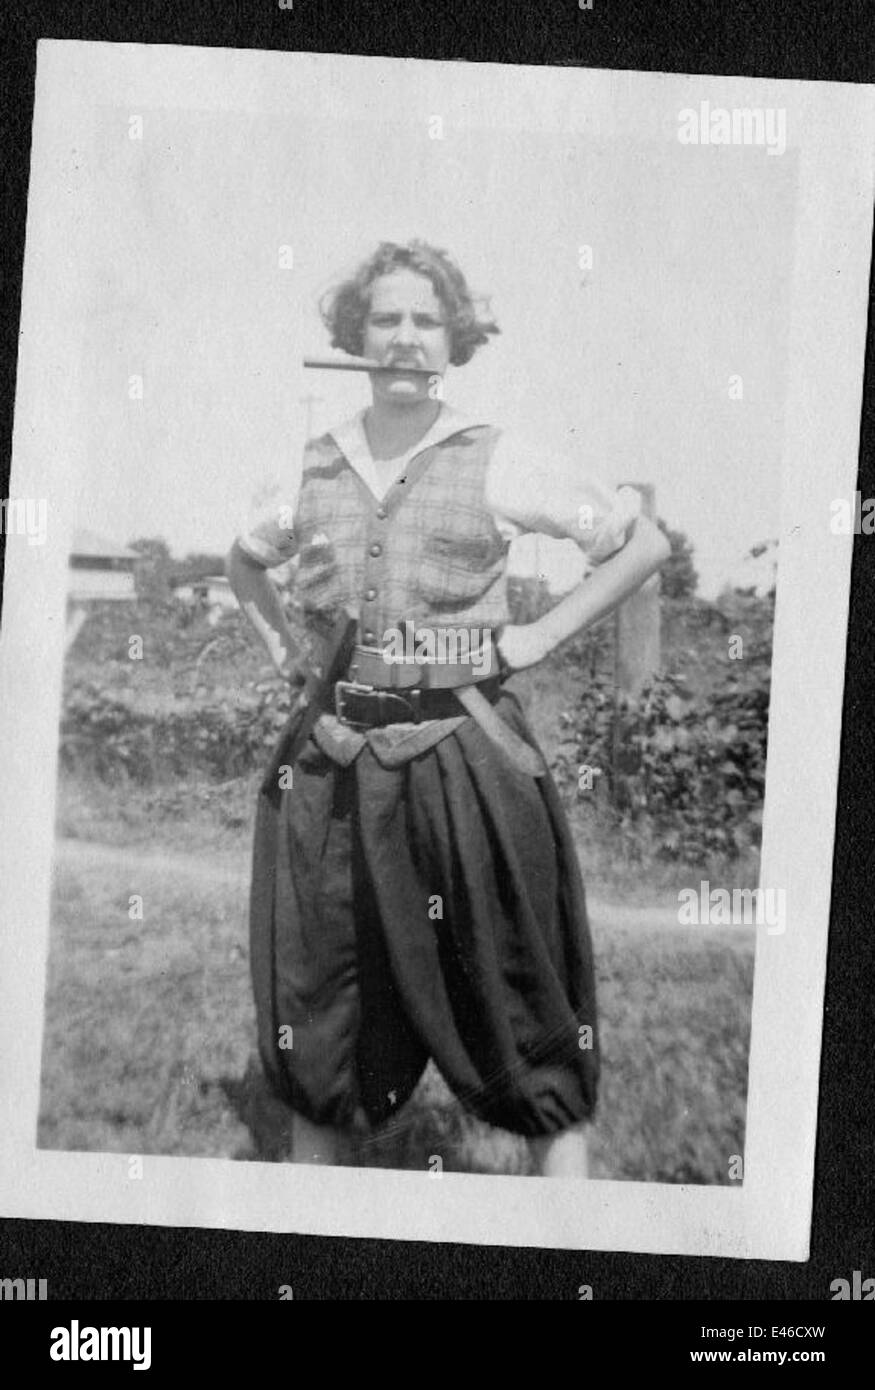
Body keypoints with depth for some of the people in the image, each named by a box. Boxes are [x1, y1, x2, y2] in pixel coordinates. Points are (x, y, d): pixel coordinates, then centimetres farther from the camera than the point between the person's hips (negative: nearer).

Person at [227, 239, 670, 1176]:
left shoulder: (499, 465, -2)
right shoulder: (312, 467, 9)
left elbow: (642, 543, 4)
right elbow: (244, 561, 28)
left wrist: (542, 636, -2)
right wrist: (281, 647, 13)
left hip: (468, 755, -3)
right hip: (332, 763, 4)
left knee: (523, 1011, 2)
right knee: (315, 1003, 10)